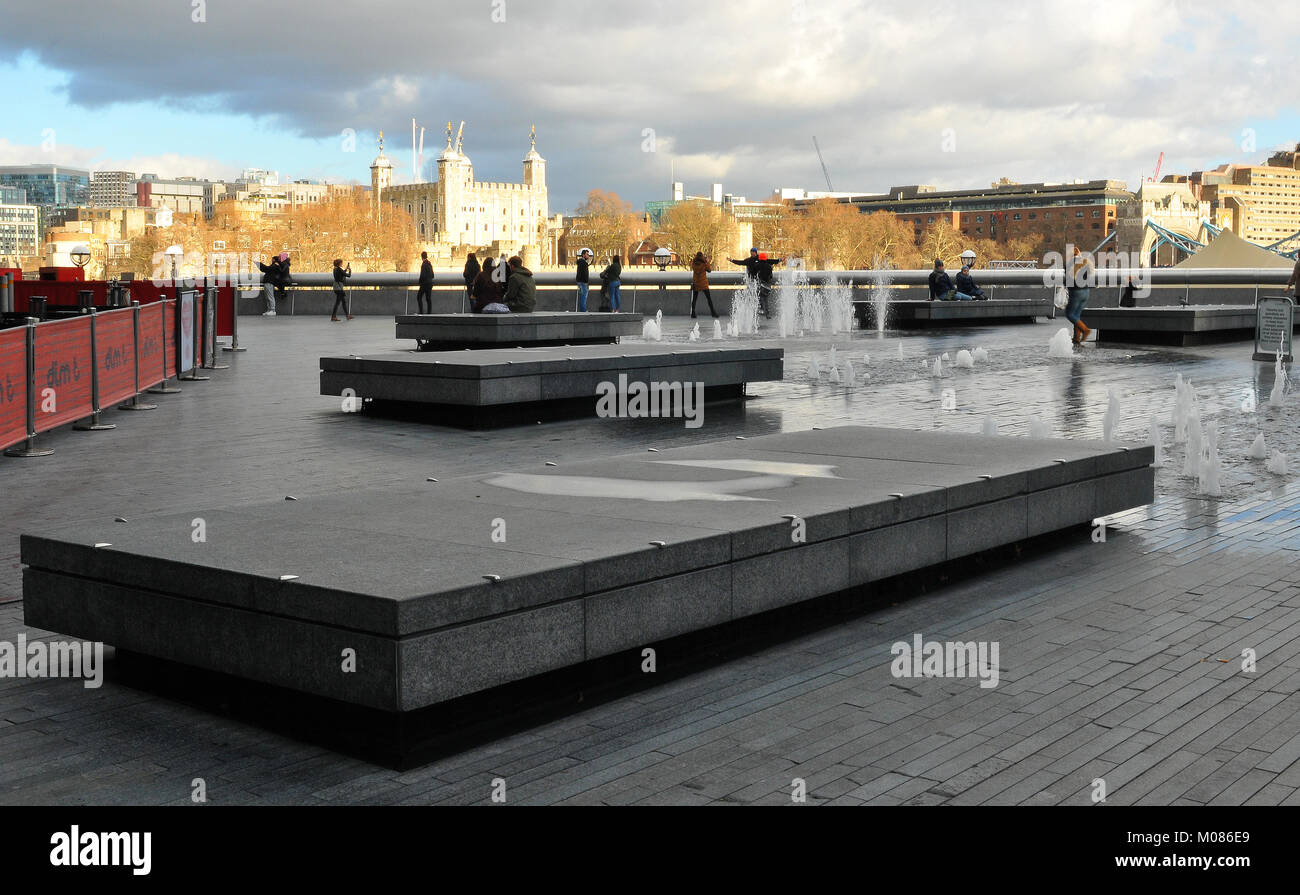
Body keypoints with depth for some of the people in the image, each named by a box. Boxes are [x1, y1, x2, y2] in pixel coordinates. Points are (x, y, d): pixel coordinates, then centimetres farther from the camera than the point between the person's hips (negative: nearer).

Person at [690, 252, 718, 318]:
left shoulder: (693, 263, -6)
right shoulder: (704, 264, -14)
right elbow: (709, 270, 1)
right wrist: (707, 262, 7)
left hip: (695, 284, 3)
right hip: (704, 284, -3)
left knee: (694, 299, 9)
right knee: (709, 298, 4)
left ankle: (693, 314, 5)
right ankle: (713, 312, 2)